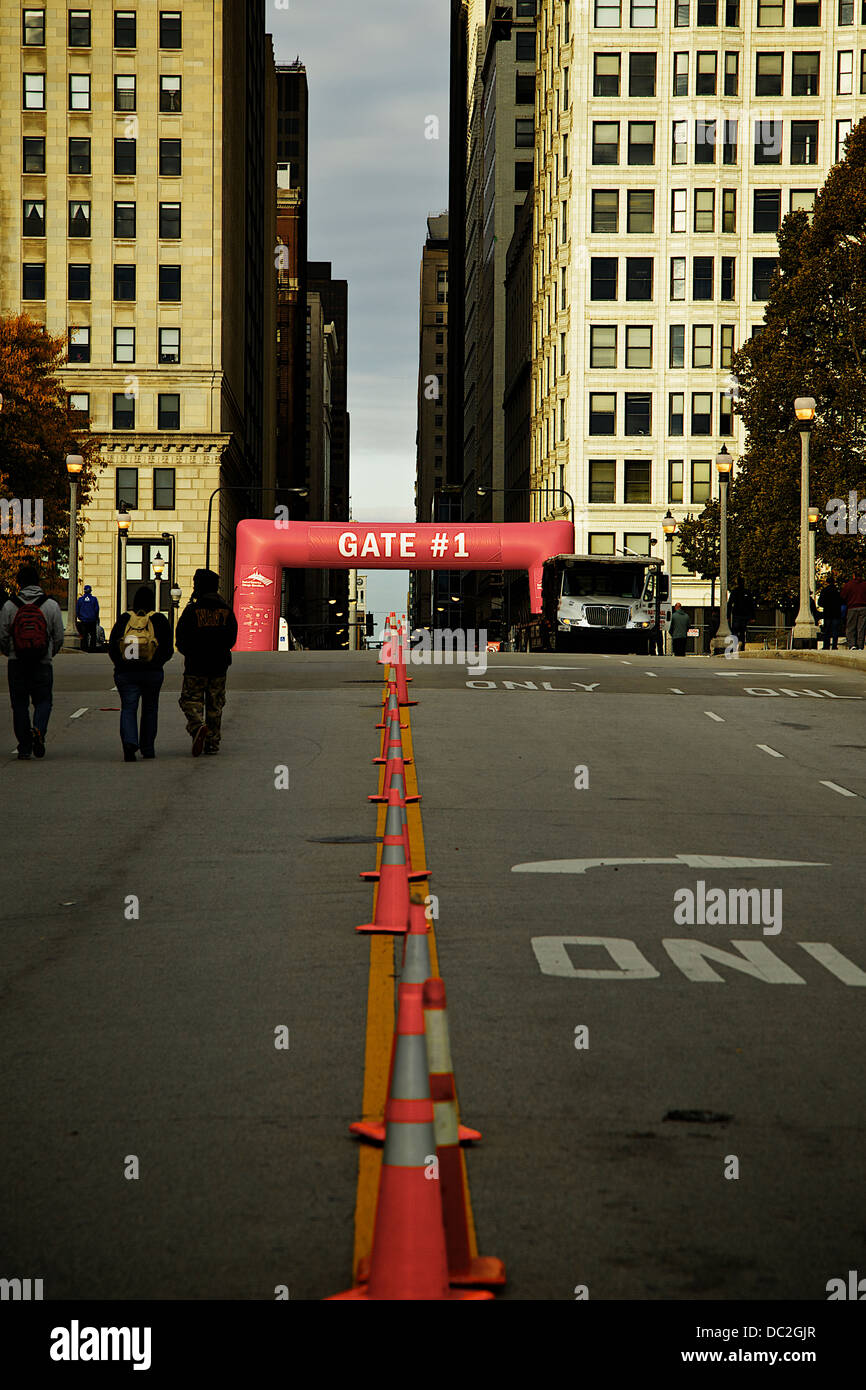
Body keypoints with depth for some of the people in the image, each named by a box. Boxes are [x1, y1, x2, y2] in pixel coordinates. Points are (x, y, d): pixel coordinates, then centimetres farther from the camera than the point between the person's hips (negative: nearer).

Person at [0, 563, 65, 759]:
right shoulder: (51, 605, -1)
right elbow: (59, 637, 2)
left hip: (16, 664, 0)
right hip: (43, 663, 0)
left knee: (19, 705, 8)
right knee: (43, 701, 10)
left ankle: (24, 748, 6)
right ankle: (38, 730, -19)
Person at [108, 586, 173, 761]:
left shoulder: (123, 619, 2)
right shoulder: (159, 620, 0)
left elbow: (112, 647, 2)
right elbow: (168, 650, 0)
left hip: (125, 673, 0)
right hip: (152, 673, 0)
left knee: (128, 709, 0)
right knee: (150, 710, 15)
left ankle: (129, 742, -25)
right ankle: (148, 749, 21)